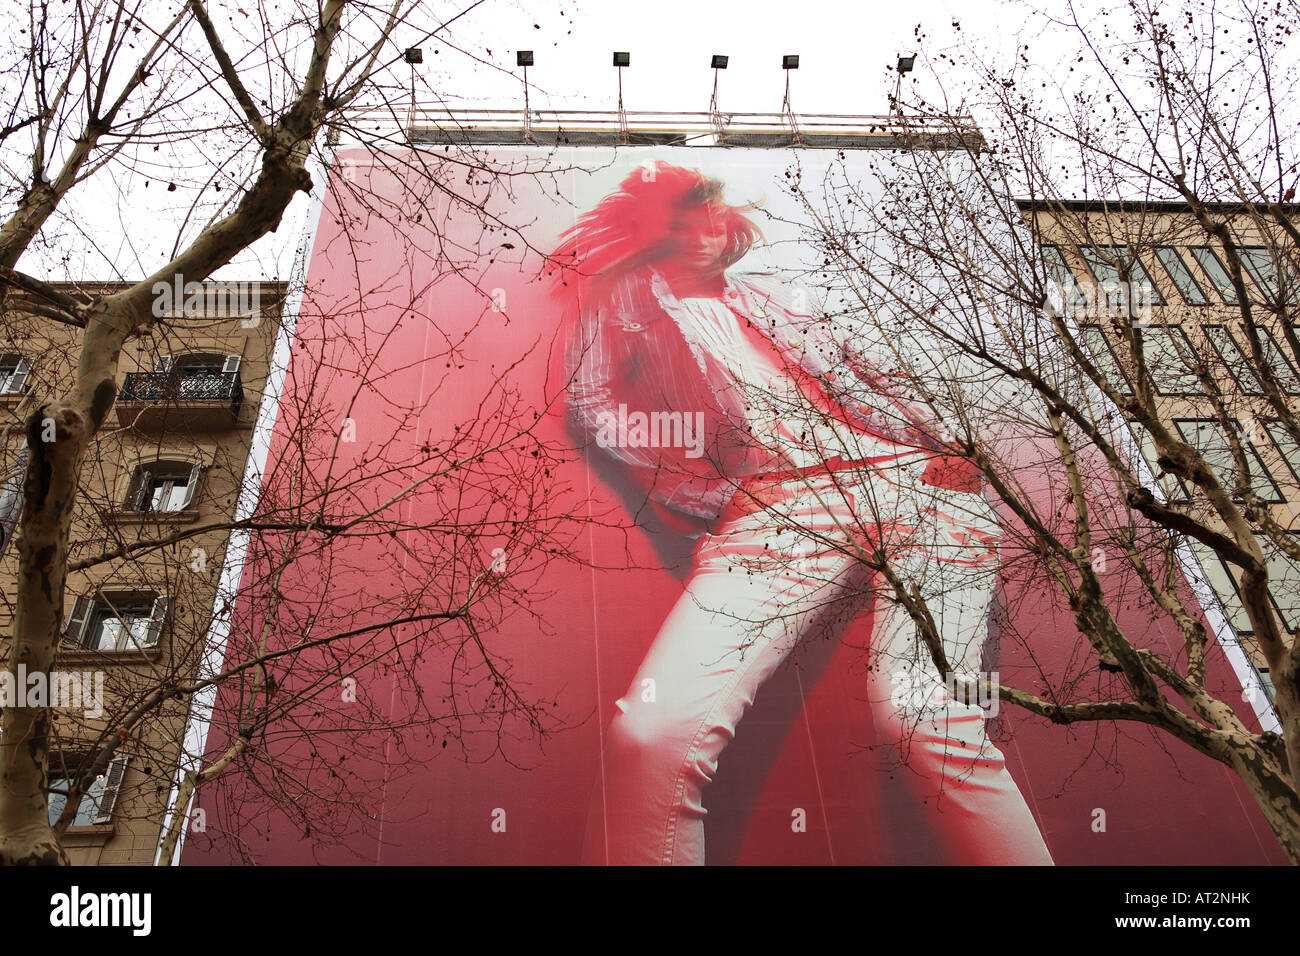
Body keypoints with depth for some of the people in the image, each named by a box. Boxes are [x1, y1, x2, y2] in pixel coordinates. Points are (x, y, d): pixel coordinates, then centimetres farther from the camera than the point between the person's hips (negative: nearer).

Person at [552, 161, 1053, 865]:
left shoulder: (771, 297, 35)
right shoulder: (627, 299, 28)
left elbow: (864, 376, 29)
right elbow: (591, 399, 12)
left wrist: (941, 449, 10)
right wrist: (700, 495, -2)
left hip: (906, 479, 3)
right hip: (773, 507, -2)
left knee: (920, 714, -25)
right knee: (654, 733, -27)